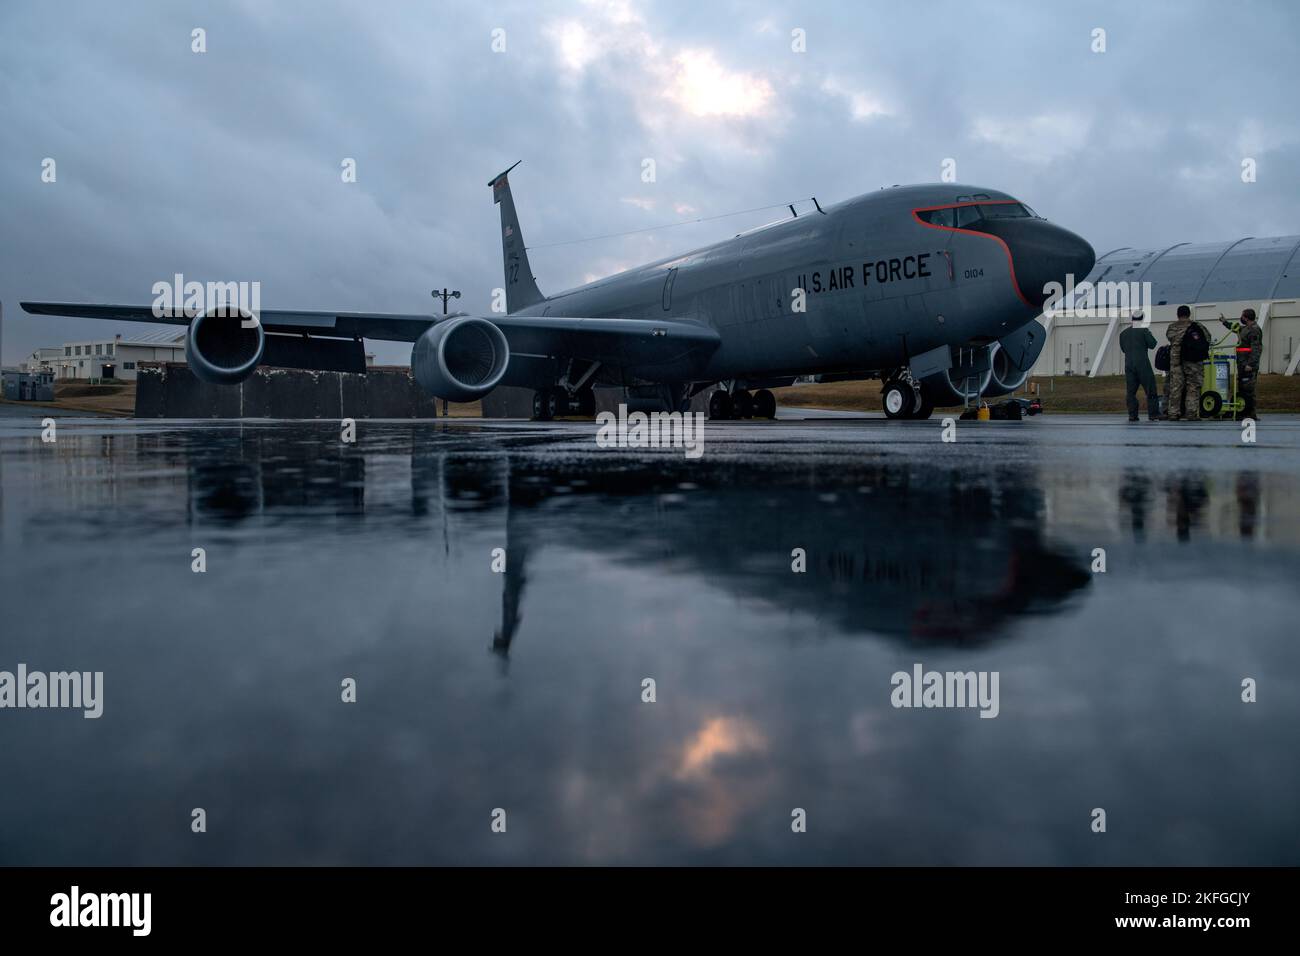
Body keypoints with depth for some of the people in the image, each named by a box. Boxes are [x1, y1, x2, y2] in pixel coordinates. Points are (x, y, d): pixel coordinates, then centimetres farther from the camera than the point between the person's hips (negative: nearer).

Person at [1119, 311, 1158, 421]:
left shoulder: (1123, 333, 9)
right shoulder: (1144, 331, -6)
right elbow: (1152, 344, -3)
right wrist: (1149, 332, 9)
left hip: (1129, 364, 4)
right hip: (1143, 364, -4)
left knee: (1130, 391, 5)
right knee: (1150, 390, 2)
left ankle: (1132, 415, -1)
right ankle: (1153, 413, 1)